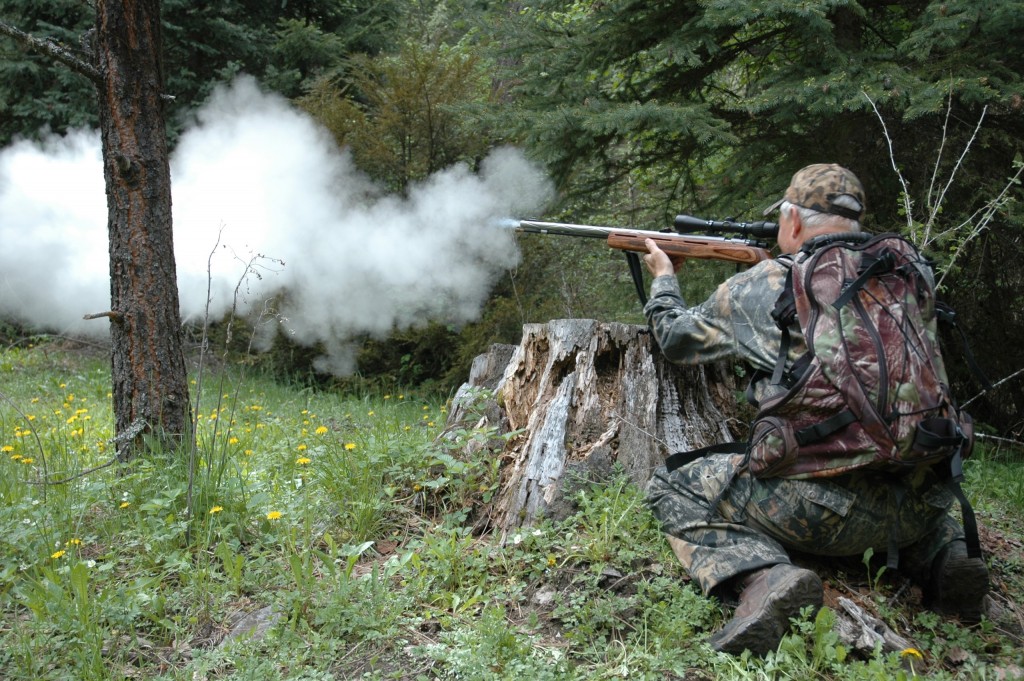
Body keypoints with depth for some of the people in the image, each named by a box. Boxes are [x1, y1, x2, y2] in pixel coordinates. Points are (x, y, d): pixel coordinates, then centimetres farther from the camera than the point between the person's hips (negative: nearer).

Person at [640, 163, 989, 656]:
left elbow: (678, 338, 17)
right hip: (918, 508, 6)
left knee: (672, 490, 9)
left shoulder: (758, 288, 0)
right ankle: (945, 554, 12)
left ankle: (763, 577, -15)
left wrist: (663, 280, 37)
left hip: (825, 509, -5)